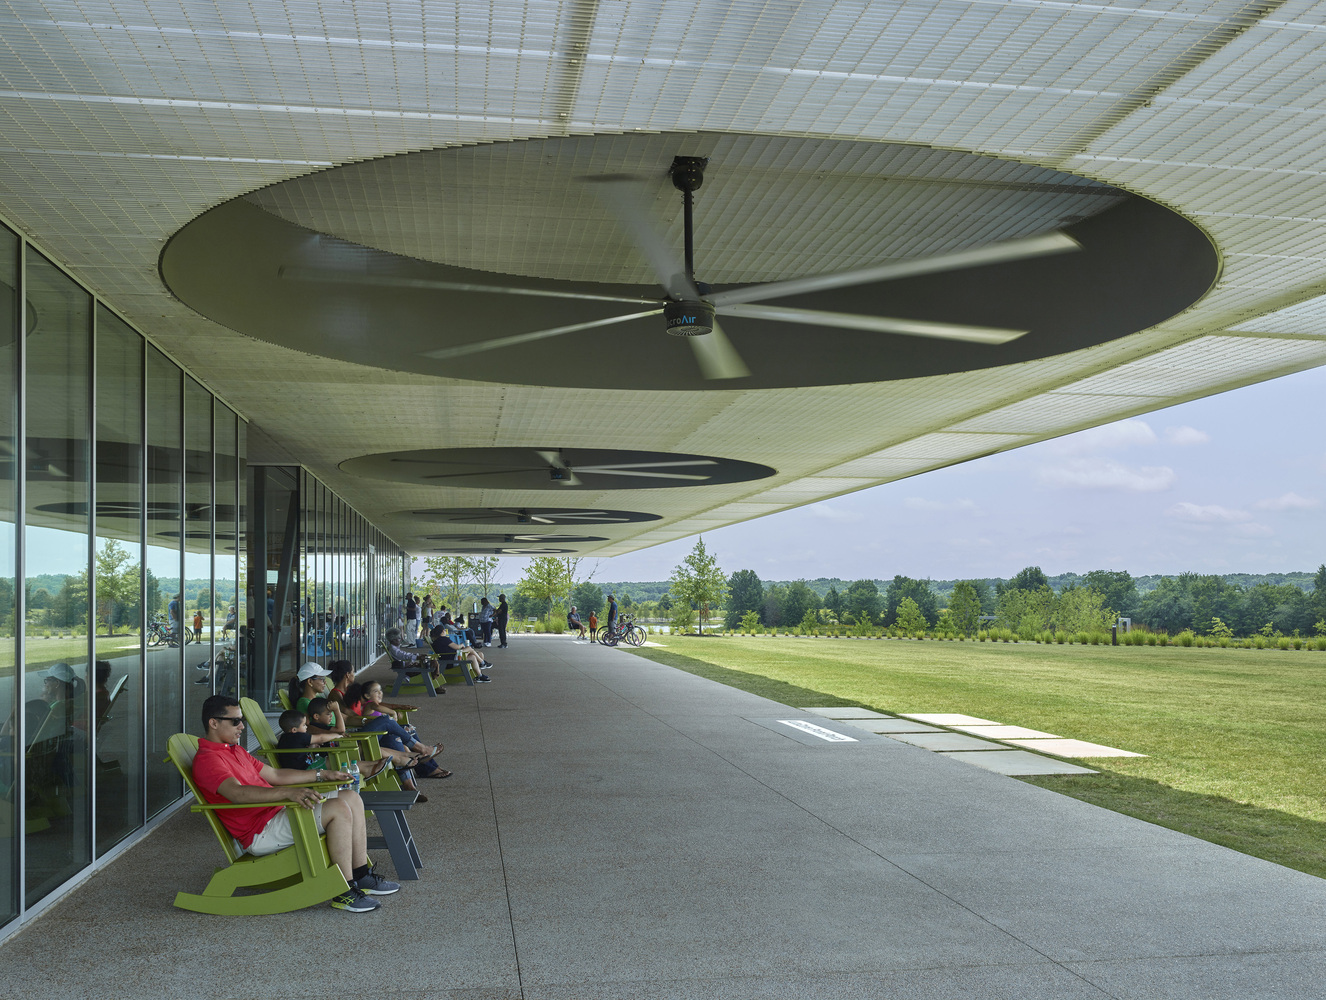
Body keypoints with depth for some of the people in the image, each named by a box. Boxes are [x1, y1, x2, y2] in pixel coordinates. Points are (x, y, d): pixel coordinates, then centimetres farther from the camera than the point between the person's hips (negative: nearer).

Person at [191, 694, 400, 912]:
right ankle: (345, 892, -19)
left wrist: (322, 775, 22)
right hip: (260, 832, -10)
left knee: (352, 798, 6)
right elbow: (237, 793, -31)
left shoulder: (235, 750, 21)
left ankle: (361, 877, 7)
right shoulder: (206, 759, -14)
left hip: (277, 814, 10)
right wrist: (288, 792, -43)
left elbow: (274, 775, 26)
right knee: (338, 810, -25)